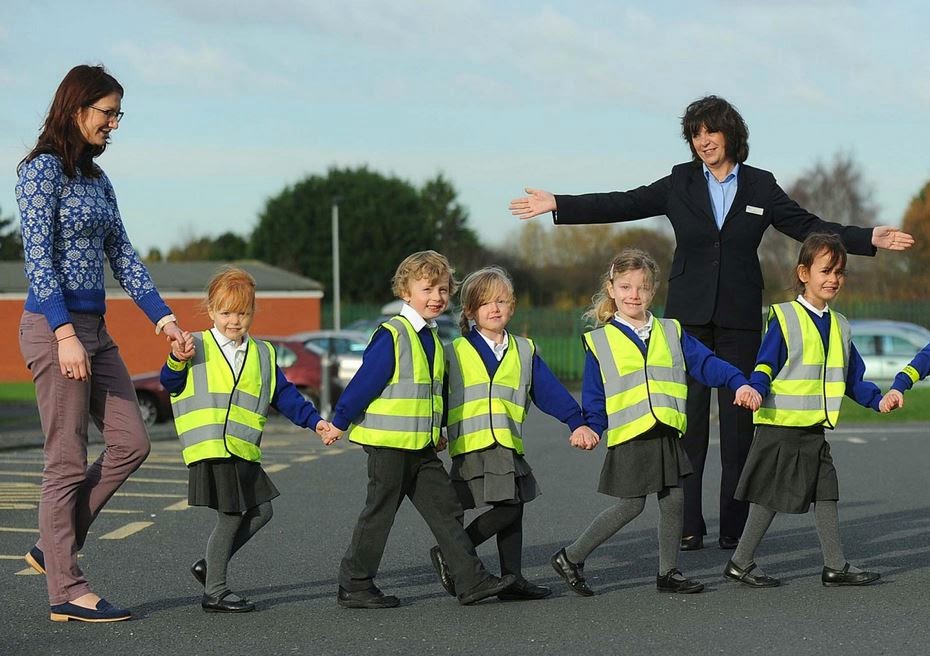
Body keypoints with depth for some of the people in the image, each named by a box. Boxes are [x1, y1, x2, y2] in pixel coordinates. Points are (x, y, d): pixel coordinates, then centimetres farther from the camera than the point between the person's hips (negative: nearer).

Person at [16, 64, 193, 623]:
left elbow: (122, 255, 16)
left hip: (95, 327, 9)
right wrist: (65, 334, -24)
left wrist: (163, 318, 10)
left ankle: (54, 546, 17)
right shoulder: (42, 169, -10)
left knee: (132, 443, 7)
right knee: (68, 461, -5)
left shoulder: (96, 178, 15)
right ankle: (66, 591, 1)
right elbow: (38, 258, -17)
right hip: (55, 326, -9)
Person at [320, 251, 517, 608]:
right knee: (379, 513, 0)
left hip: (421, 445, 8)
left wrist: (437, 432, 22)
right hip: (389, 443, -8)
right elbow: (363, 382, -14)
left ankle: (472, 581, 5)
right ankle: (354, 587, 11)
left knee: (446, 510, 4)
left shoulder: (431, 338, 12)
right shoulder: (392, 336, -15)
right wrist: (339, 422, -11)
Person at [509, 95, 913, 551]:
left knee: (738, 419, 0)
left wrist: (869, 239, -2)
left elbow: (808, 227, 7)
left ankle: (735, 526, 5)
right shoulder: (679, 184, 8)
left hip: (740, 319, 0)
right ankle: (687, 526, 1)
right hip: (688, 316, 0)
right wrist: (557, 206, 2)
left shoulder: (761, 187, 7)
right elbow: (622, 205, 8)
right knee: (687, 419, -3)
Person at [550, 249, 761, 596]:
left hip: (666, 435, 4)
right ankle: (571, 557, 9)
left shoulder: (671, 333, 10)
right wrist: (591, 428, -11)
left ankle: (668, 572, 17)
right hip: (628, 437, -4)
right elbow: (593, 397, 2)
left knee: (673, 502, 5)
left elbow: (705, 362, 3)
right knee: (630, 506, -4)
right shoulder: (599, 341, 2)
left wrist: (739, 382, -11)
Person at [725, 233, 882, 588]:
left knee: (826, 492, 5)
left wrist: (878, 400, 3)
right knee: (770, 497, -1)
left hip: (815, 428, 6)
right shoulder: (784, 317, -7)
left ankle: (835, 565, 12)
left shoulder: (840, 326, 13)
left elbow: (852, 378, 17)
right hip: (780, 425, -6)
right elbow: (765, 365, -10)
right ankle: (740, 562, 10)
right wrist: (755, 390, -28)